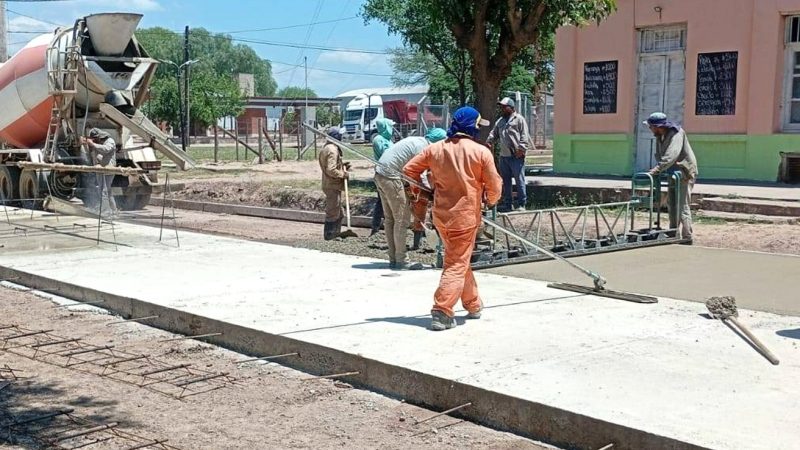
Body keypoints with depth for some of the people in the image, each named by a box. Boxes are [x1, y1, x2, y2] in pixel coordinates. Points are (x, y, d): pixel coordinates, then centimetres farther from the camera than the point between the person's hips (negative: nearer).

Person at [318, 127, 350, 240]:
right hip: (333, 186, -11)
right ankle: (329, 235, 8)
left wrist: (343, 166, 10)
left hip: (331, 185, 11)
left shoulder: (328, 147, 12)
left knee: (338, 213, 19)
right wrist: (343, 174, -15)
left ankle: (336, 233, 28)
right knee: (333, 212, 0)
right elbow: (331, 170, -27)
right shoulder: (332, 150, -21)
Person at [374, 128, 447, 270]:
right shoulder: (422, 147, -13)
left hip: (380, 173, 10)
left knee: (390, 219, 14)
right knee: (402, 219, -4)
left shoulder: (416, 140, 16)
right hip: (391, 176, -10)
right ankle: (401, 261, -1)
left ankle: (393, 259, 19)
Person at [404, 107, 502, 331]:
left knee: (458, 258, 21)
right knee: (457, 264, 0)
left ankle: (473, 304, 32)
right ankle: (441, 313, -10)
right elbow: (494, 185, -7)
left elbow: (409, 170, 5)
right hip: (465, 215, -5)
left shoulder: (435, 148, 1)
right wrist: (491, 201, 14)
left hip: (441, 214, 5)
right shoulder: (481, 152, -10)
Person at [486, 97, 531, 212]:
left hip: (516, 156, -7)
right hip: (504, 155, 7)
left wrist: (521, 149, -17)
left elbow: (524, 136, -8)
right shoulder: (500, 121, 18)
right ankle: (507, 203, 18)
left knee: (519, 181, -3)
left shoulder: (519, 119, -2)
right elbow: (493, 134, 21)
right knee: (505, 181, 10)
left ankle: (521, 204, 2)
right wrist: (489, 142, 2)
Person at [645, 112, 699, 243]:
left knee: (683, 206, -10)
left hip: (685, 173, -9)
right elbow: (659, 155, 2)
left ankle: (687, 238, -6)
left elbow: (671, 155, -35)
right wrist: (657, 168, -19)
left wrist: (657, 169, -44)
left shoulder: (676, 134, -21)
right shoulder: (659, 136, 4)